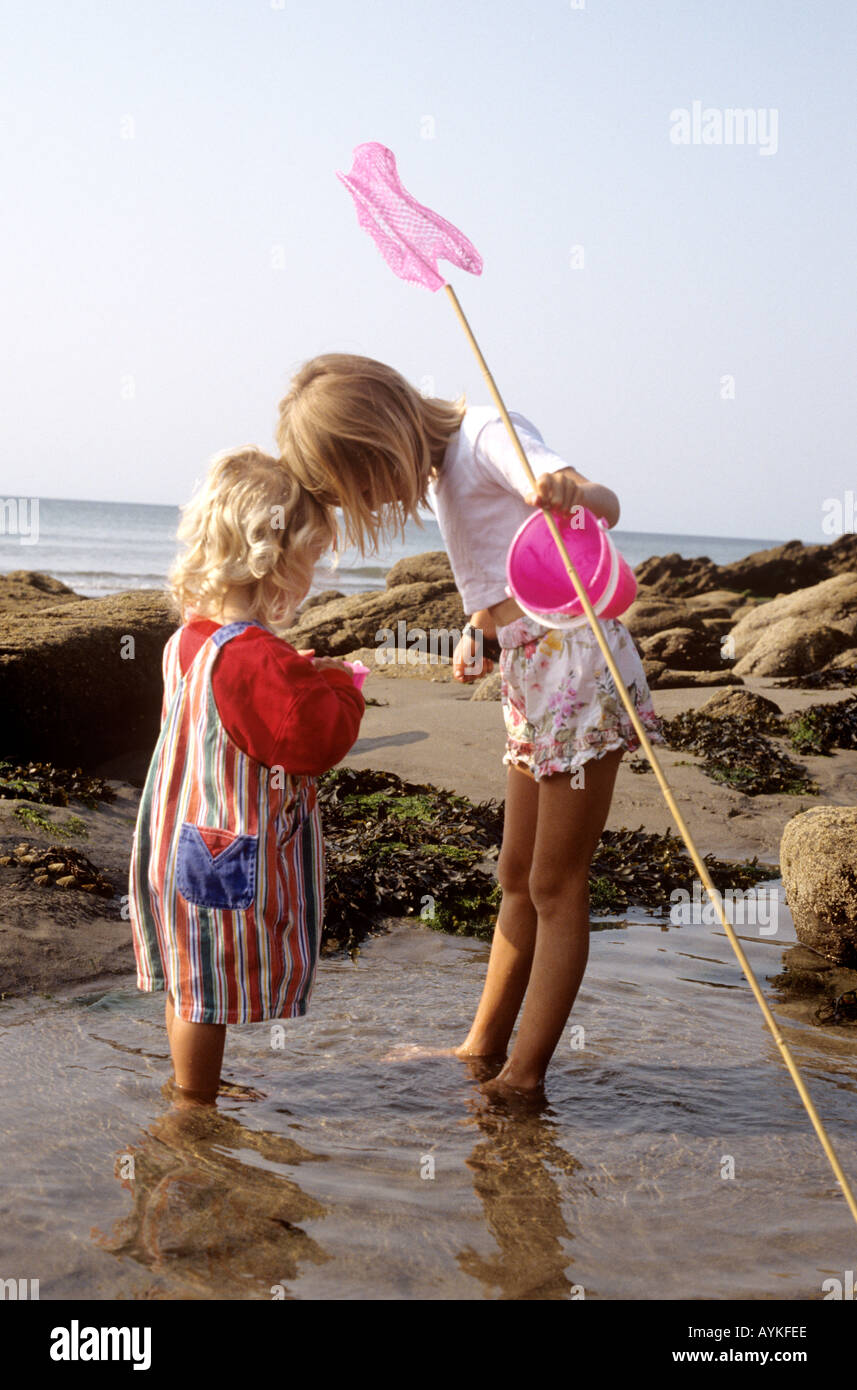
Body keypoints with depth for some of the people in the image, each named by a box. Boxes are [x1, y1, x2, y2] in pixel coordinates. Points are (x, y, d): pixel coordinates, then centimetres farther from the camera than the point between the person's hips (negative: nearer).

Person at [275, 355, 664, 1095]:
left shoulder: (486, 435, -16)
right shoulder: (437, 470, 11)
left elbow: (606, 505, -31)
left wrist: (572, 493, -54)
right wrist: (479, 630, 1)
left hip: (572, 659, -9)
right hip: (527, 672, 10)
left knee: (556, 886, -1)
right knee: (517, 875, 17)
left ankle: (524, 1078, 8)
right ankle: (483, 1046, 29)